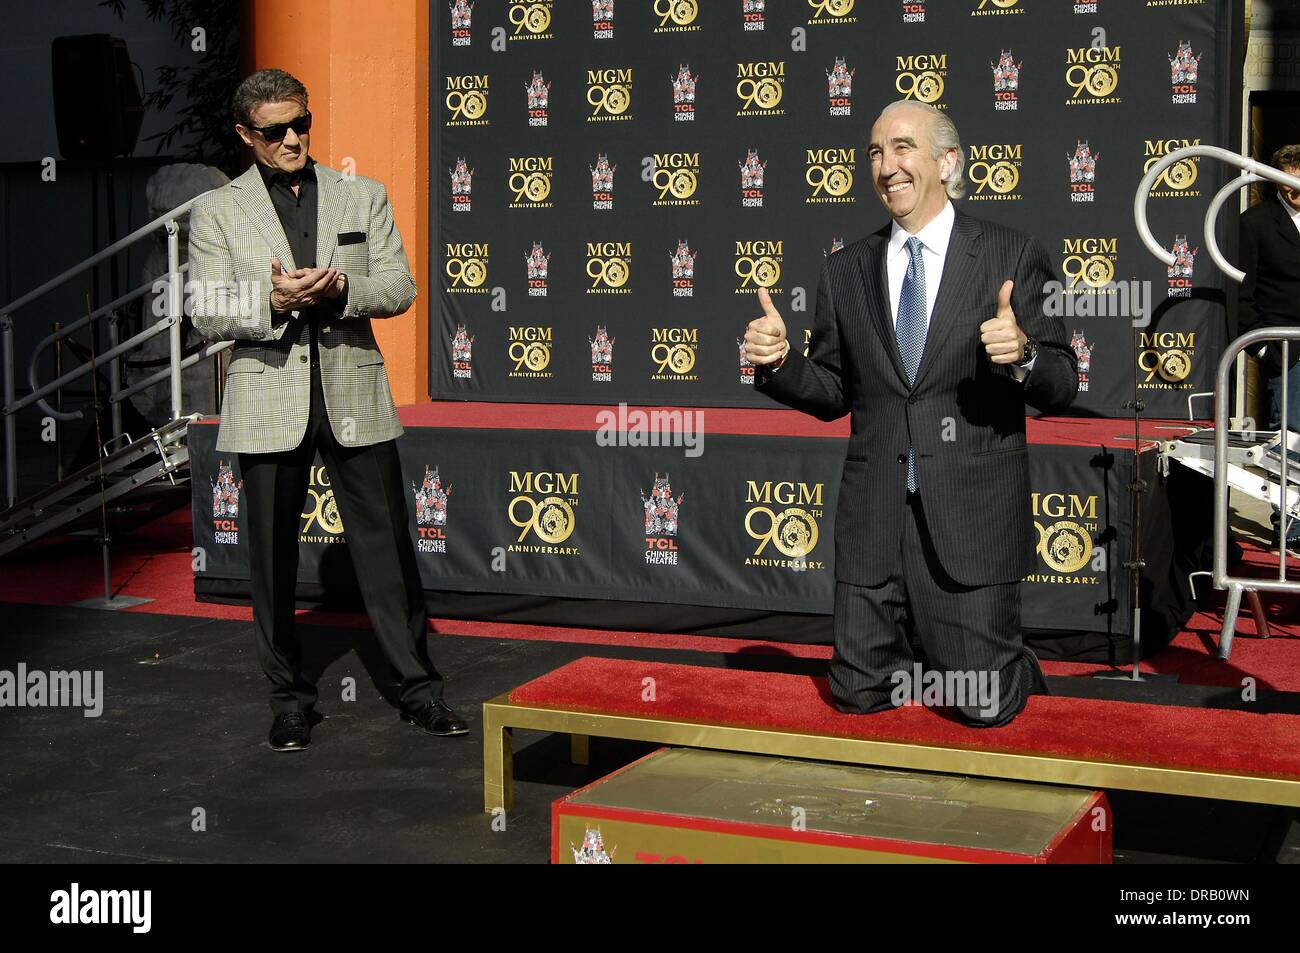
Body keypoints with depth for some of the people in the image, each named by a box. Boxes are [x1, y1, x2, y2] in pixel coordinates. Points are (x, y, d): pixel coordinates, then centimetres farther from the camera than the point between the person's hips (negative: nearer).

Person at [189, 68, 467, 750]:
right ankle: (289, 700, 18)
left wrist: (340, 288, -15)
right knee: (273, 559, 5)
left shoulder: (363, 197, 11)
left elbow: (400, 288, 4)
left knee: (387, 547, 2)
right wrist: (273, 301, -18)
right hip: (268, 404, 0)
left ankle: (419, 690, 12)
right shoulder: (217, 211, 6)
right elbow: (206, 315, 0)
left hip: (355, 399, 1)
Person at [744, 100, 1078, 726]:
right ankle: (926, 649, 37)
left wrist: (1023, 357, -24)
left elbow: (1061, 386, -2)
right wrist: (779, 362, -6)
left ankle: (1010, 667, 33)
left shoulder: (1012, 258, -1)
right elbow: (834, 393, 12)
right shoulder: (845, 272, 10)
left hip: (973, 514, -3)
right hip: (874, 514, 3)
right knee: (858, 691, 7)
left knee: (983, 703, 0)